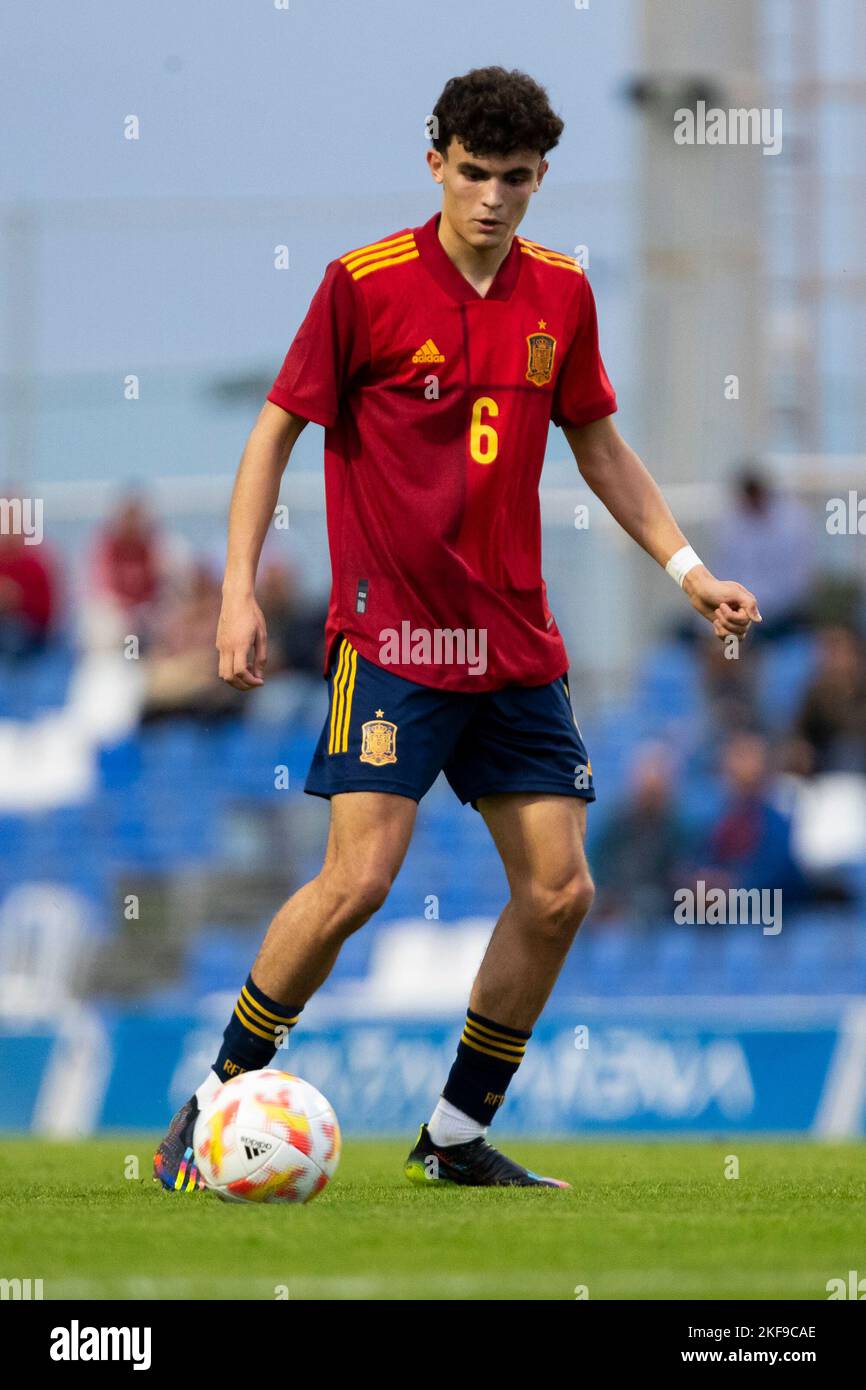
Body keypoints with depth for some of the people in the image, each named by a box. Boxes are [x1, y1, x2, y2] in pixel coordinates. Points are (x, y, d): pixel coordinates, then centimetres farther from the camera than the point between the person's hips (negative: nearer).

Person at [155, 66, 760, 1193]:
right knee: (359, 878, -16)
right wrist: (239, 591, -10)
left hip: (515, 641, 6)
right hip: (390, 631, -5)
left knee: (558, 890, 0)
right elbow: (276, 432, -2)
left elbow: (599, 446, 19)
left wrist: (688, 569, 12)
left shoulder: (560, 295, 7)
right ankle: (217, 1100, -1)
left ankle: (460, 1134, 13)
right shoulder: (366, 284, -7)